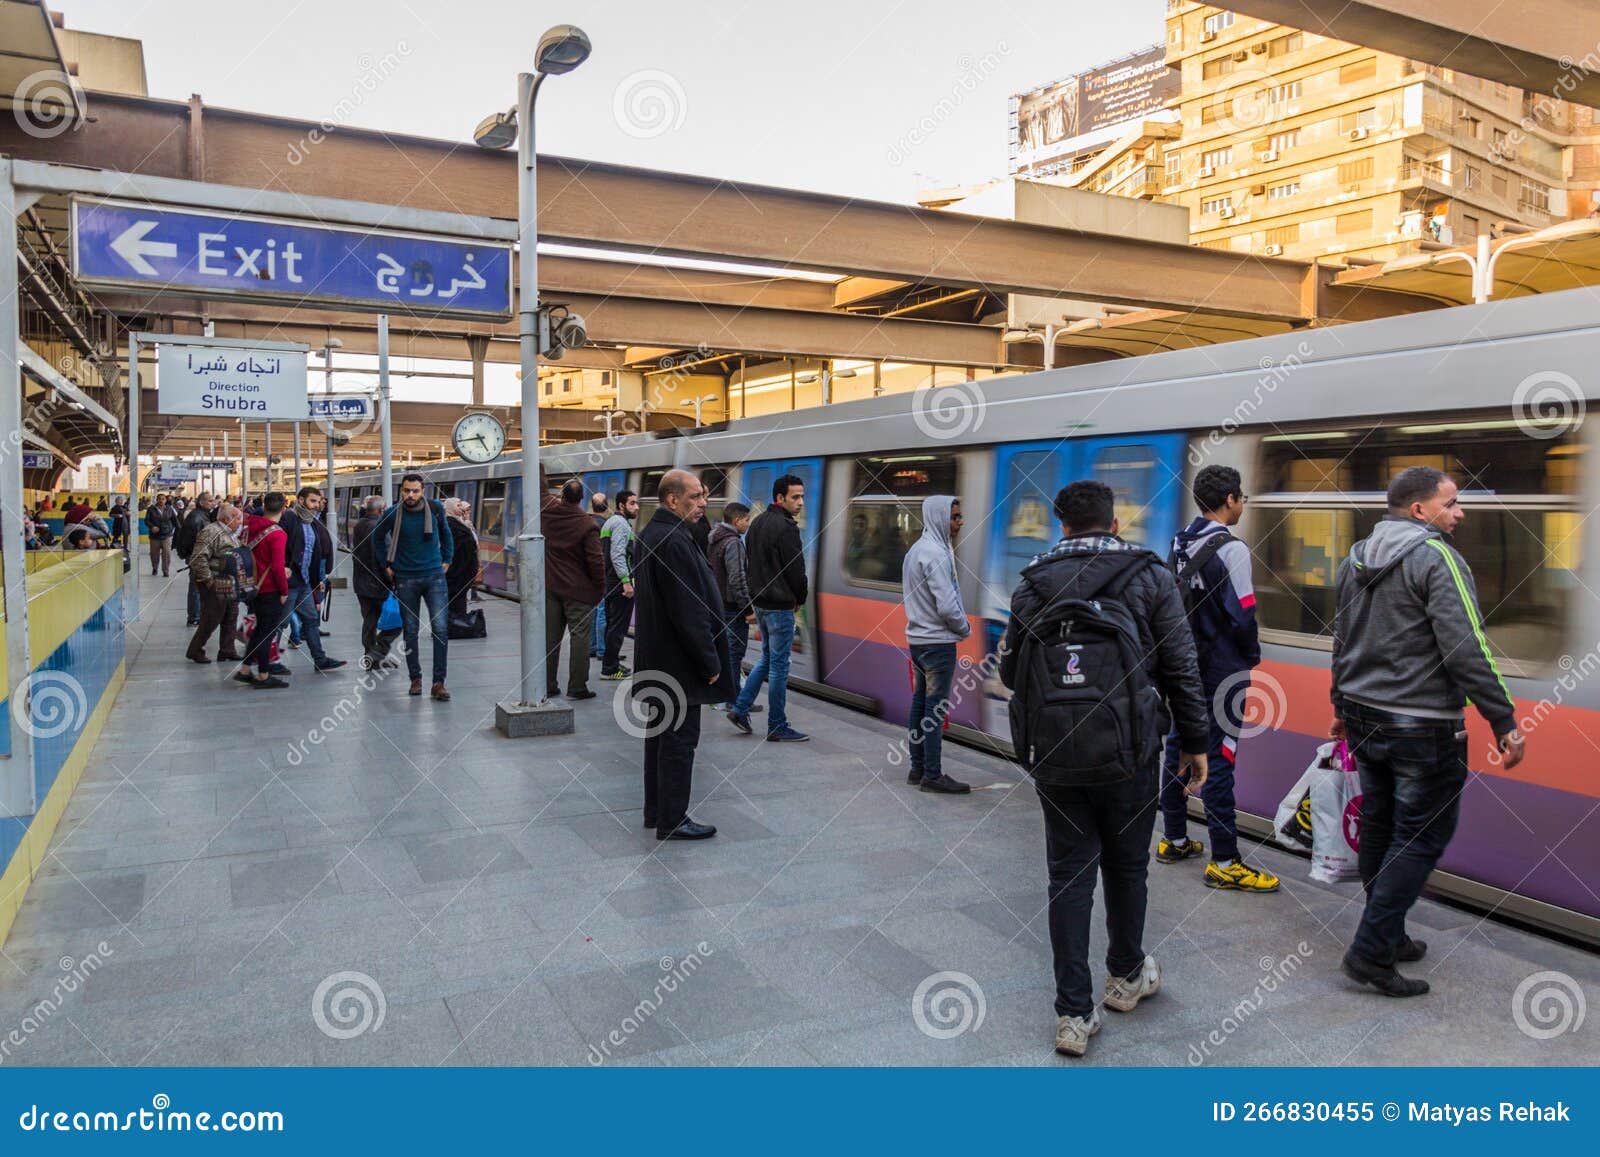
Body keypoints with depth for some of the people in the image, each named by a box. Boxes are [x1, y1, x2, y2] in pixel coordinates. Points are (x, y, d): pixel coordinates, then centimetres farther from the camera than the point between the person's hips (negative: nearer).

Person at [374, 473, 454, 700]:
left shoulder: (435, 509, -2)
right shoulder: (392, 515, -4)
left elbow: (445, 533, 17)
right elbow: (378, 537, 14)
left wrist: (447, 560, 12)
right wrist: (386, 565, 10)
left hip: (434, 576, 0)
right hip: (406, 579, 0)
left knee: (440, 629, -8)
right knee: (410, 631, 8)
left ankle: (438, 682, -5)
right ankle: (415, 678, 22)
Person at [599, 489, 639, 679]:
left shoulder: (610, 522, 20)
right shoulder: (621, 523, -12)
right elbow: (618, 555, -22)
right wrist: (626, 581, -24)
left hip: (609, 582, 11)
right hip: (619, 582, -11)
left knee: (612, 624, 16)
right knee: (618, 626, -6)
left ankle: (611, 663, 24)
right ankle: (610, 668, -4)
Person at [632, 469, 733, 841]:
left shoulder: (651, 533, 11)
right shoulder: (675, 541, -21)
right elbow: (689, 611, -23)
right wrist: (711, 661, -17)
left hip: (656, 657, 11)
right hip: (677, 661, -11)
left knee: (659, 735, 17)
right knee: (679, 740, -2)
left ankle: (656, 811, 27)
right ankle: (672, 821, 6)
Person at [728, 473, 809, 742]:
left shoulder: (757, 523, 11)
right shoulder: (786, 527, -18)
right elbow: (796, 569, -15)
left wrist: (760, 591, 14)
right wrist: (800, 599, 1)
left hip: (760, 600, 9)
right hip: (780, 605, -9)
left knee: (767, 657, 21)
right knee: (779, 665, 0)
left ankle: (740, 708, 17)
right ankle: (777, 728, 8)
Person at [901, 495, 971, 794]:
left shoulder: (916, 549, 12)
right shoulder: (936, 554, -18)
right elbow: (947, 606, -22)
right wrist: (965, 628, -5)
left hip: (917, 637, 9)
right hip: (938, 641, -9)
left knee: (920, 704, 13)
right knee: (936, 708, -4)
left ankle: (917, 768, 21)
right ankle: (932, 775, 1)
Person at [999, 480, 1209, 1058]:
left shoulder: (1032, 583, 4)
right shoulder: (1149, 576, -1)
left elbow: (1009, 670, 7)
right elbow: (1180, 667, -2)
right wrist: (1195, 742, 7)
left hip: (1054, 756, 1)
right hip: (1127, 752, -1)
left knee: (1069, 876, 7)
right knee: (1125, 866, 18)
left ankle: (1074, 1015, 8)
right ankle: (1126, 976, 38)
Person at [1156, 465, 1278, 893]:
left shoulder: (1179, 544, 8)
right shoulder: (1231, 549, -16)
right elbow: (1242, 615, -16)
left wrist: (1183, 648, 18)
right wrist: (1252, 655, 0)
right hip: (1221, 670, -8)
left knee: (1178, 747, 14)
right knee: (1217, 760, -5)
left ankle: (1173, 840, 26)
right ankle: (1224, 863, 1)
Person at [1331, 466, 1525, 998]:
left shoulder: (1355, 559, 11)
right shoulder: (1436, 556, -14)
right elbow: (1467, 649, -20)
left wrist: (1342, 706, 27)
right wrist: (1504, 721, -15)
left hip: (1363, 718, 8)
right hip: (1422, 727, -8)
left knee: (1379, 828, 16)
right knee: (1421, 837, 0)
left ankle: (1389, 937, 29)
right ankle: (1371, 952, -1)